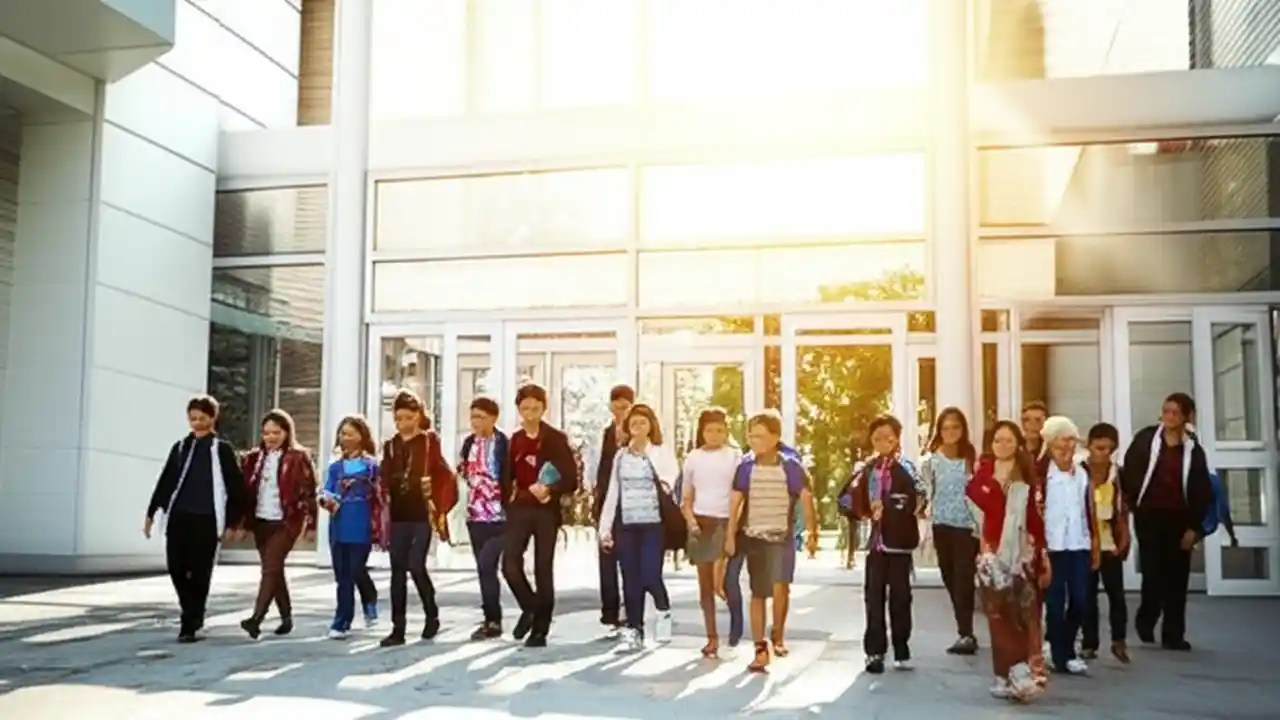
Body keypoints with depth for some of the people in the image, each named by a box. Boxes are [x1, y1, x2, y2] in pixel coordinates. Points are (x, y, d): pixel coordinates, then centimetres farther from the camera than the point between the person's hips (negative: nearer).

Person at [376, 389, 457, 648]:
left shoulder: (429, 442, -1)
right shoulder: (390, 446, 12)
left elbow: (446, 477, -3)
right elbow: (384, 481, 12)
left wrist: (439, 509, -7)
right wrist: (384, 511, 3)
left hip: (422, 515, -4)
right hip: (398, 516, 4)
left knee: (416, 567, -9)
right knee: (398, 571, 3)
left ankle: (432, 615, 16)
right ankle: (398, 628, 6)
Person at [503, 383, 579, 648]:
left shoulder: (556, 439, -4)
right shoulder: (515, 440, 9)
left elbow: (571, 480, -8)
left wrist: (549, 490, -23)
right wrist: (512, 493, -1)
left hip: (547, 511, -3)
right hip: (519, 510, 3)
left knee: (543, 570, 2)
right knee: (510, 565, -11)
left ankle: (541, 629, 11)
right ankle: (530, 608, 15)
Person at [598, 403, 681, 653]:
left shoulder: (662, 452, 2)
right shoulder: (621, 455, 11)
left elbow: (674, 479, -6)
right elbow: (613, 492, 12)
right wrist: (605, 527, 9)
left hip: (653, 524, -4)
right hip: (626, 525, 4)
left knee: (650, 576, -10)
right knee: (630, 581, 5)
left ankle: (663, 610, 21)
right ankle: (634, 632, 13)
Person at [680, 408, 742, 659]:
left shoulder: (735, 456, 0)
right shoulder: (693, 458, 6)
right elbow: (687, 499, 10)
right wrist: (691, 522, -6)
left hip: (726, 521, -3)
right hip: (701, 522, 3)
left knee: (719, 582, -20)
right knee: (705, 584, 7)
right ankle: (712, 637, 15)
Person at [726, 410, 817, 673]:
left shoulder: (790, 466, -7)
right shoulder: (746, 466, -3)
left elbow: (806, 498, -6)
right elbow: (735, 503, 0)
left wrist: (813, 531, -13)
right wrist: (730, 536, -3)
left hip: (781, 537, -1)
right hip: (753, 537, 1)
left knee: (779, 588, -14)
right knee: (758, 593, 3)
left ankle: (777, 637, 11)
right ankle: (760, 650, 11)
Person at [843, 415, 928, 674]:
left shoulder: (904, 468, -5)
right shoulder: (866, 468, 7)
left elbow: (921, 496, -17)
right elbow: (849, 497, 9)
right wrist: (864, 512, -5)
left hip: (899, 540, -3)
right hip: (876, 540, 3)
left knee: (900, 595, 3)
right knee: (874, 596, 4)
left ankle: (901, 651, 12)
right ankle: (875, 651, 9)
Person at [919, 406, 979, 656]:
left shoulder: (972, 459, 0)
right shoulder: (930, 461, 3)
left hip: (967, 527, -3)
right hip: (942, 527, 3)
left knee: (963, 580, -11)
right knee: (951, 580, 9)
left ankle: (965, 635, -12)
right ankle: (966, 633, 20)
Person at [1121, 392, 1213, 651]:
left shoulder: (1193, 450, 2)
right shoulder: (1145, 438, -1)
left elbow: (1203, 491, 4)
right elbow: (1129, 473, 0)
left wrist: (1195, 527, -2)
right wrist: (1130, 504, -8)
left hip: (1179, 518, 2)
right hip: (1149, 515, -2)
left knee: (1177, 576, 4)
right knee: (1153, 572, -6)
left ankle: (1173, 634, 12)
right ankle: (1146, 620, 19)